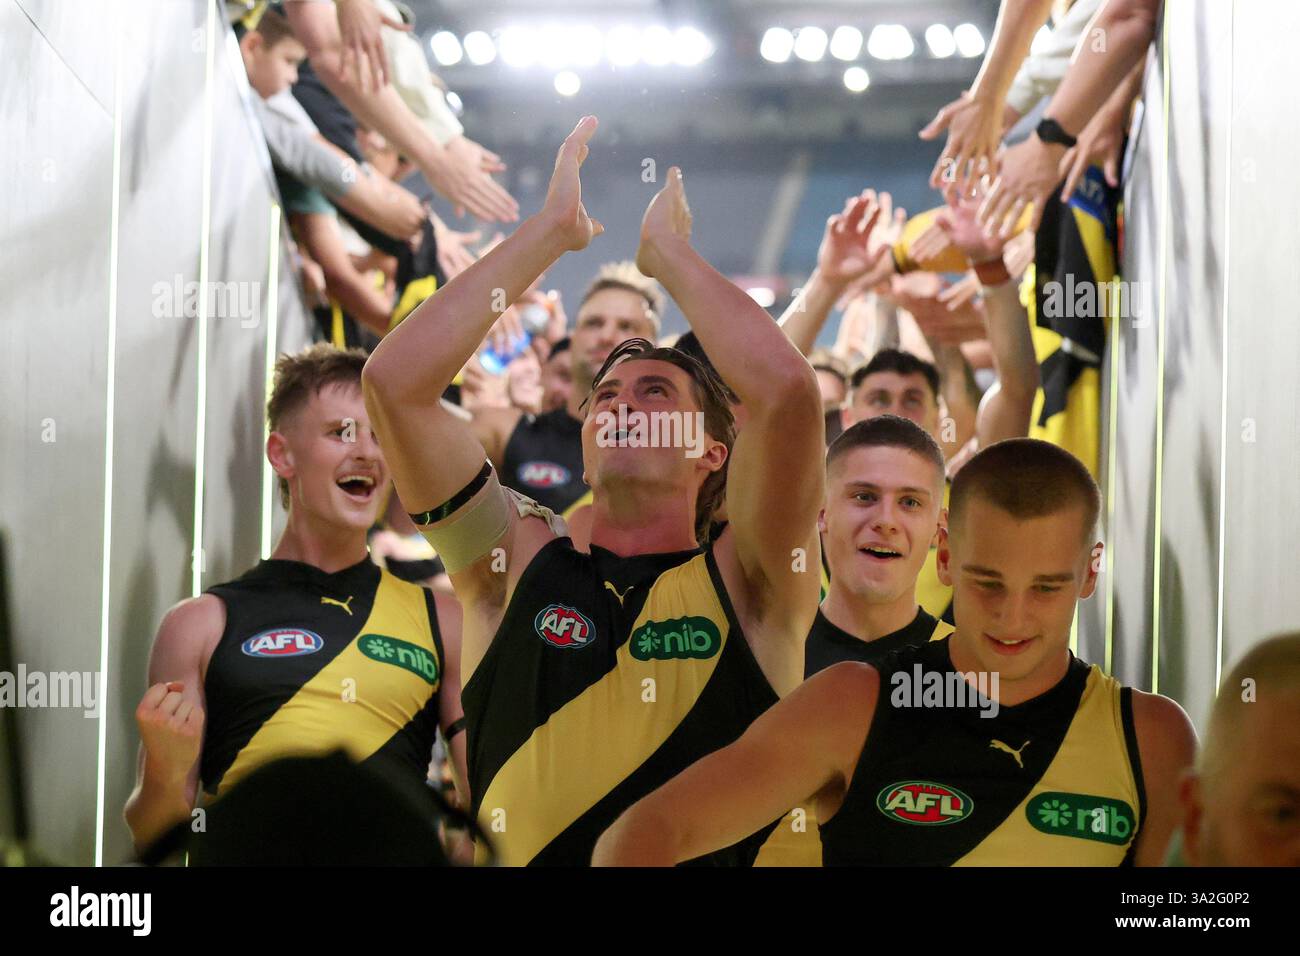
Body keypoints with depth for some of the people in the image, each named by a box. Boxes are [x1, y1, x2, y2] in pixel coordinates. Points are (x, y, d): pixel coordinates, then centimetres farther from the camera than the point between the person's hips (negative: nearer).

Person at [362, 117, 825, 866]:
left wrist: (669, 252, 4)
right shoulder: (519, 563, 10)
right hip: (522, 860, 1)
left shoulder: (746, 583, 5)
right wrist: (551, 232, 6)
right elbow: (396, 380, 2)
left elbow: (784, 389, -9)